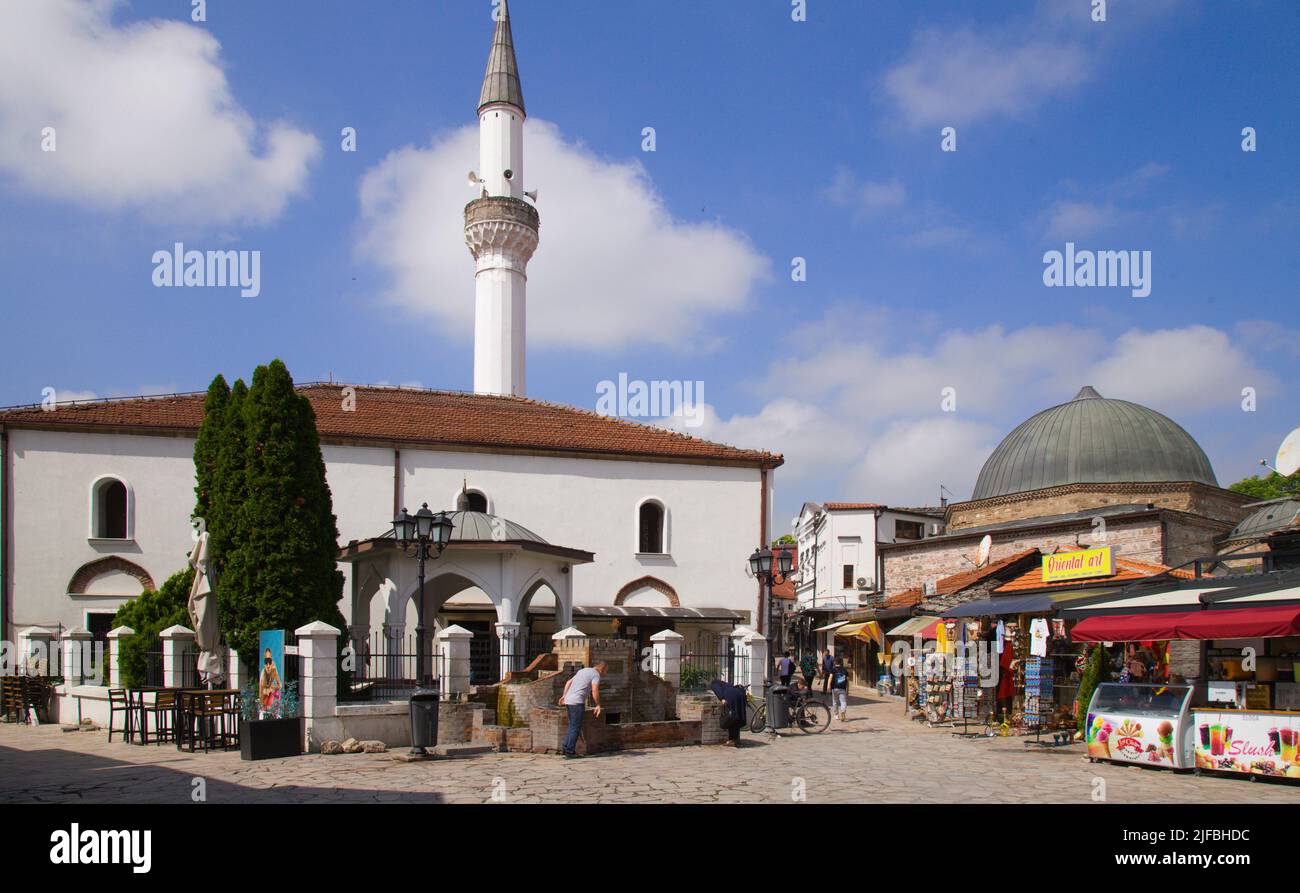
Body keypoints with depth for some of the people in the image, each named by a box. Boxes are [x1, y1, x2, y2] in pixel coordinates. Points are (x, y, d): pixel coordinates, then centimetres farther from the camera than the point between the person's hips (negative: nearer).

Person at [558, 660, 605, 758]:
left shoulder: (582, 671, 23)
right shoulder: (596, 675, -4)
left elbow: (569, 682, 23)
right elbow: (595, 691, -16)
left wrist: (564, 696, 22)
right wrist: (598, 705, -7)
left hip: (568, 700, 8)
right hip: (577, 702, -8)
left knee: (573, 726, 17)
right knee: (575, 727, -3)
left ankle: (567, 748, 15)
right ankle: (569, 752, -4)